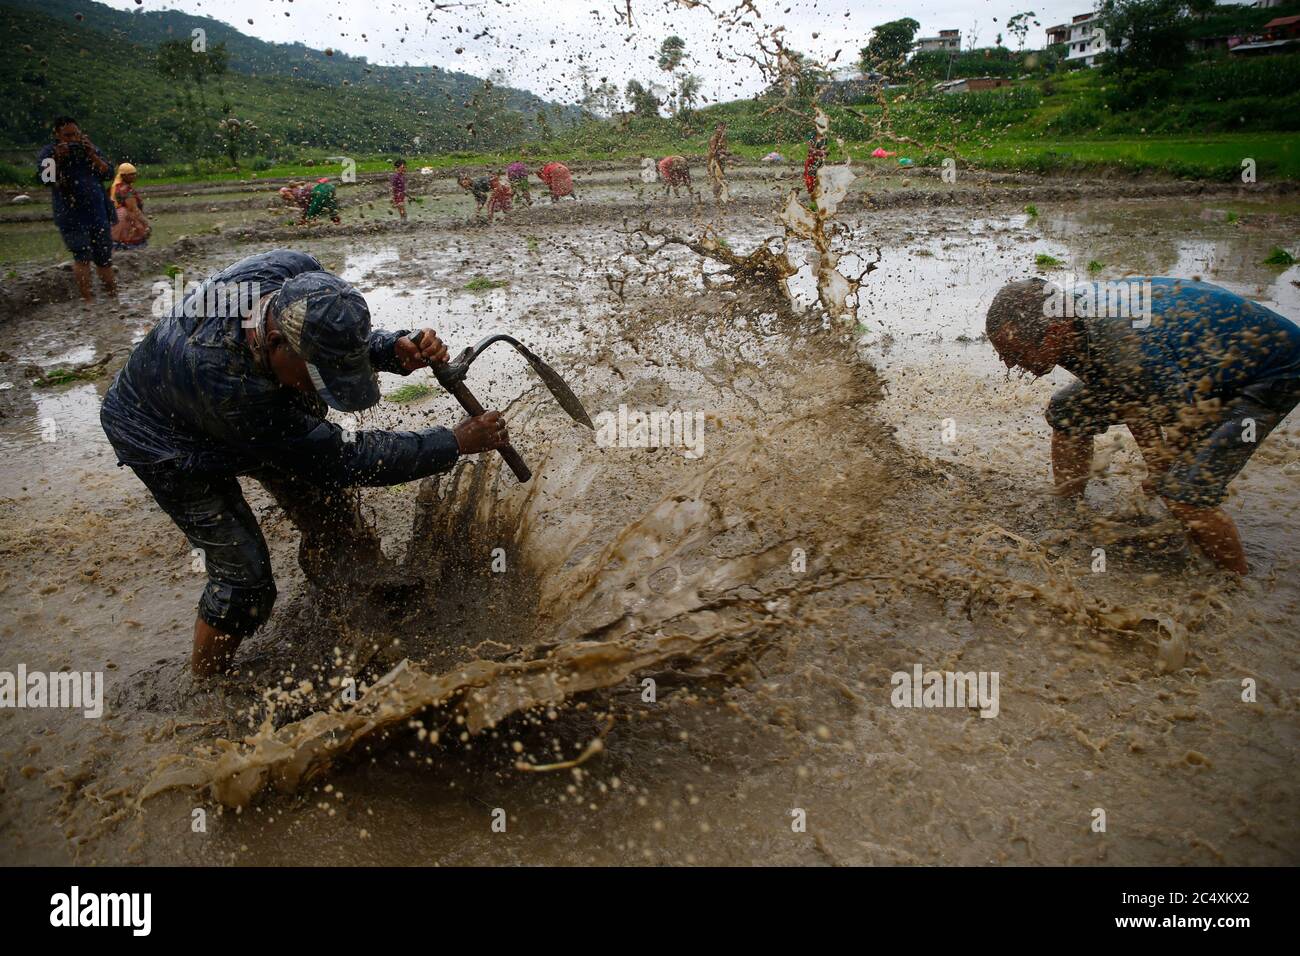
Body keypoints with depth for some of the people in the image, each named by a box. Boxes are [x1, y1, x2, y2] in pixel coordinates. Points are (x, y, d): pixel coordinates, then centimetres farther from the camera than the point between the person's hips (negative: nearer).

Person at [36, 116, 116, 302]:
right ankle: (87, 298, -11)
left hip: (99, 213, 3)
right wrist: (57, 159, -21)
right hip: (72, 216, -3)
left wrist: (91, 155, -12)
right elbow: (46, 179, -9)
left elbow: (107, 173, 1)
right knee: (82, 257, -13)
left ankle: (113, 295, 16)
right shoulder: (48, 153, 2)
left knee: (104, 259, 8)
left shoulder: (91, 148, 10)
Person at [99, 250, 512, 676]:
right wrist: (457, 442, -32)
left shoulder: (298, 274, -30)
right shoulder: (228, 388, -45)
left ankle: (384, 594, 28)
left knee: (327, 503, 7)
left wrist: (396, 349, -29)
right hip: (170, 443, -7)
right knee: (246, 577, -9)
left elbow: (340, 342, -7)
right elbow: (342, 457, -35)